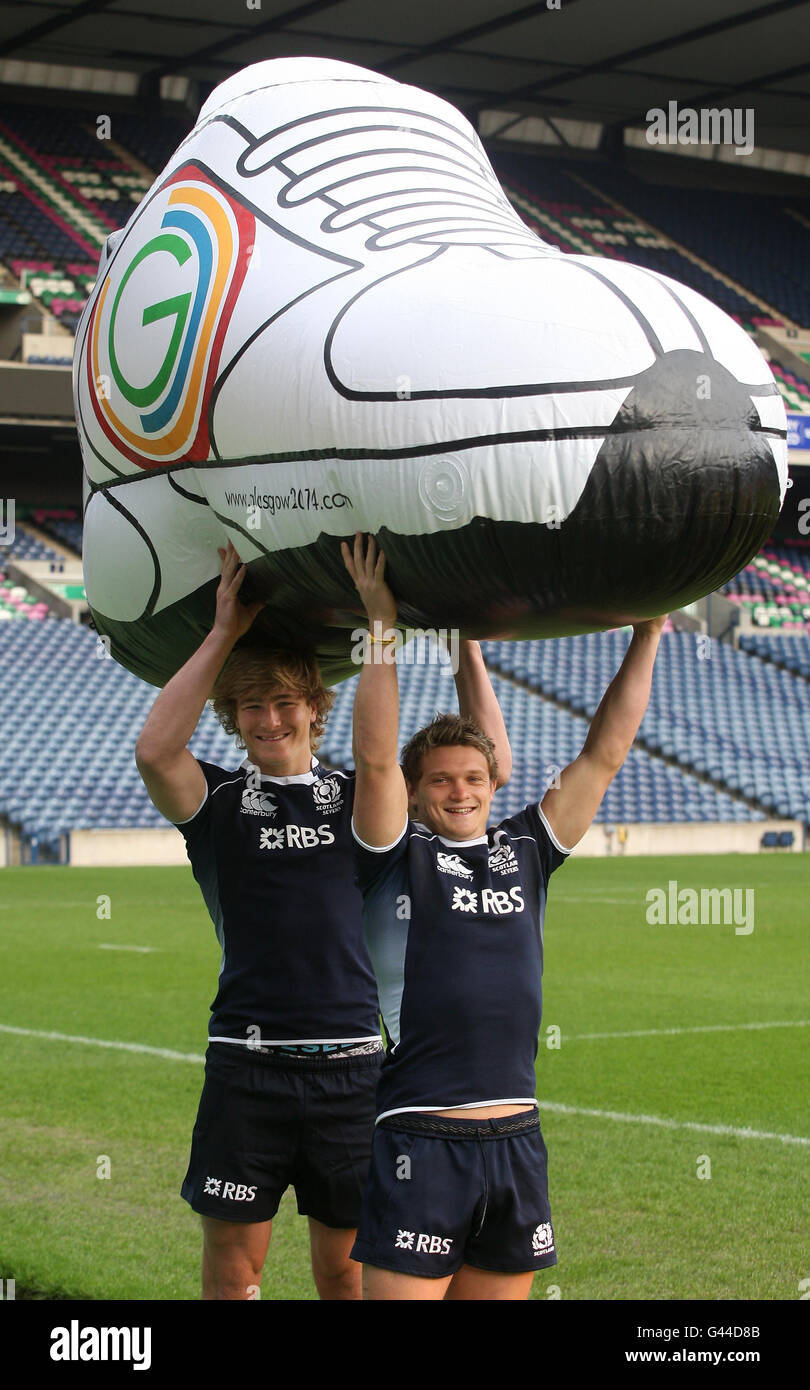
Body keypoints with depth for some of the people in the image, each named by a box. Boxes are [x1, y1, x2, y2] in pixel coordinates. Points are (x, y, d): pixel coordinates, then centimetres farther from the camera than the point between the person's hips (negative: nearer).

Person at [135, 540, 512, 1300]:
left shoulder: (359, 797, 10)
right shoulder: (218, 801, 4)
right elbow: (154, 751, -17)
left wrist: (467, 642, 2)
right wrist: (225, 631, -14)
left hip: (351, 1061, 2)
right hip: (247, 1065, -1)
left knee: (346, 1267, 9)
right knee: (232, 1265, 3)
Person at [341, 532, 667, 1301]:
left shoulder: (524, 851, 13)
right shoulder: (397, 857, 2)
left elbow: (602, 756, 12)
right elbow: (375, 757, -12)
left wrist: (647, 636, 11)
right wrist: (382, 623, -13)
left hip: (517, 1141, 5)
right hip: (420, 1141, -5)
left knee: (499, 1292, 10)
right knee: (400, 1288, -6)